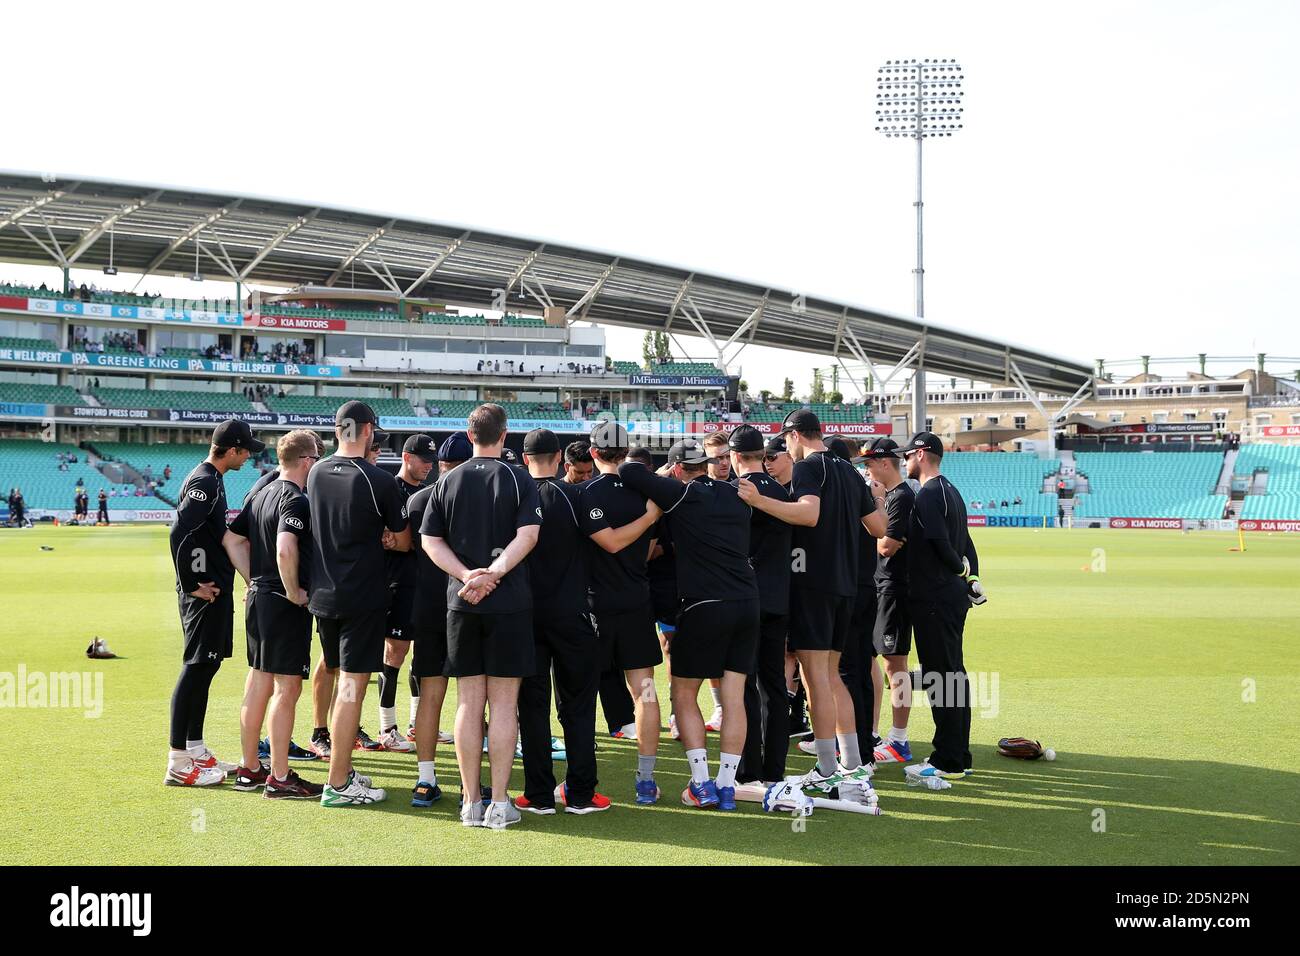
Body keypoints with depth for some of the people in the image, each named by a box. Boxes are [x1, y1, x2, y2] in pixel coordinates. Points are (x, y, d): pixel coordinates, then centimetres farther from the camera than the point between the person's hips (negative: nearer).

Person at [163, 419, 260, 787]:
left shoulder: (210, 478, 16)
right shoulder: (205, 483, -16)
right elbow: (179, 532, -25)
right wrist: (192, 585, -19)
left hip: (214, 591, 10)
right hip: (205, 594, -10)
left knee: (205, 666, 14)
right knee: (196, 668, -8)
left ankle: (196, 751, 23)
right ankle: (178, 763, -5)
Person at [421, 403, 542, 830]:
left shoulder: (448, 482, 7)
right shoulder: (519, 479, -2)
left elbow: (429, 539, 1)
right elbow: (528, 534, -15)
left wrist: (467, 575, -8)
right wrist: (494, 573, -17)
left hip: (461, 603, 2)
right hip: (509, 603, -2)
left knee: (468, 703, 7)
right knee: (504, 704, 2)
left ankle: (471, 803, 10)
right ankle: (499, 804, 2)